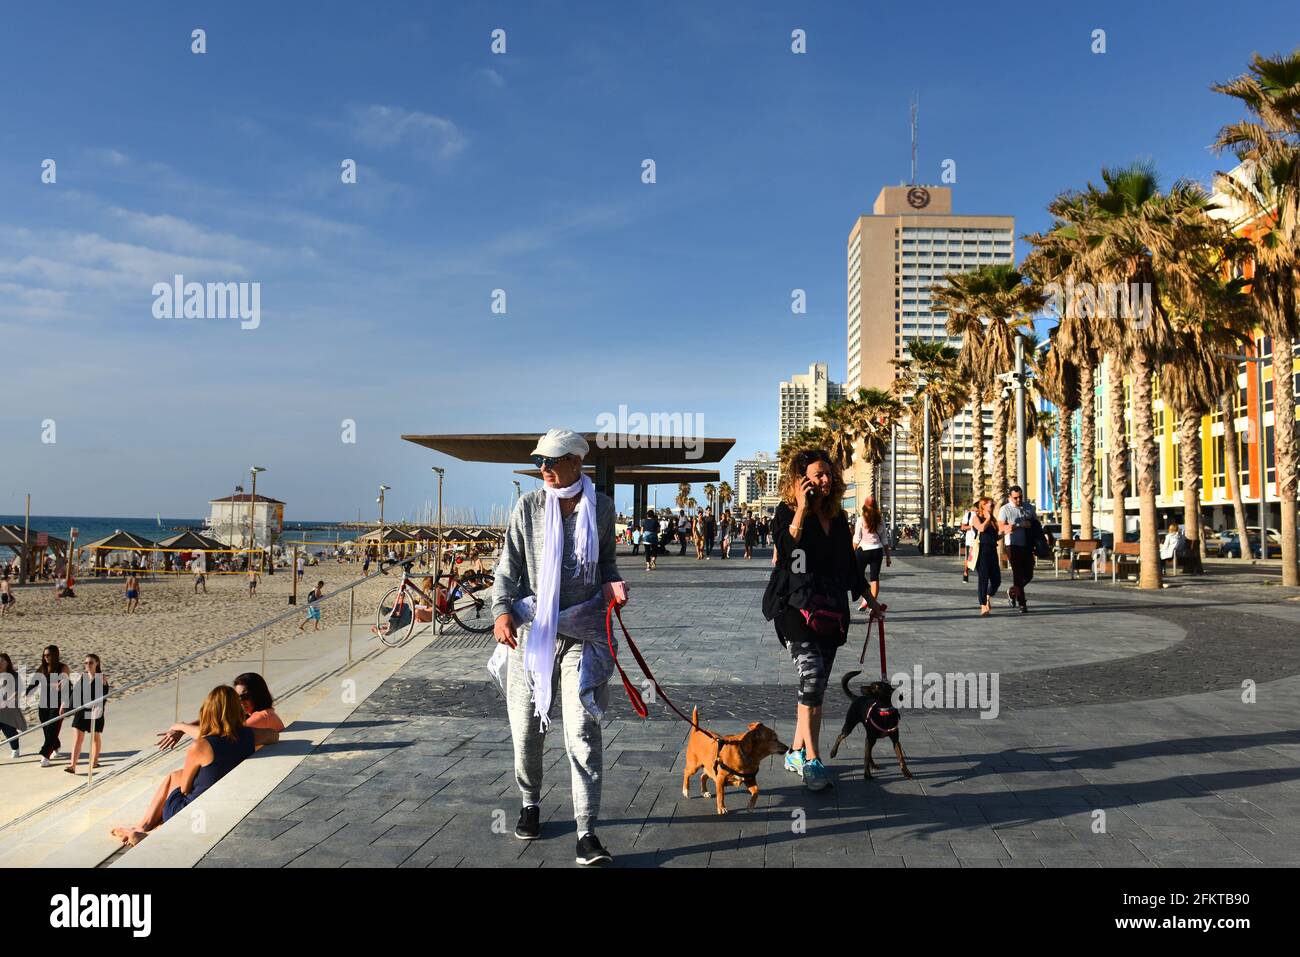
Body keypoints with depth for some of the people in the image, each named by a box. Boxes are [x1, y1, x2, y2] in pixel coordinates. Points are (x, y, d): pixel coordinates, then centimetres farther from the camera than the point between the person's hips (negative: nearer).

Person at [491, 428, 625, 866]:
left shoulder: (602, 506, 3)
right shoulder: (528, 506, 0)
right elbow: (509, 564, 0)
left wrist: (612, 583, -4)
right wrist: (502, 609, -14)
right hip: (532, 630, 1)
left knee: (583, 731, -5)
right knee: (527, 726, 11)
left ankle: (587, 831, 2)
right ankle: (530, 803, 36)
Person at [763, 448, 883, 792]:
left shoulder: (838, 518, 11)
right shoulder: (786, 513, -6)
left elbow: (849, 563, 21)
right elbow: (785, 551, -23)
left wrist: (870, 599, 25)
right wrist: (801, 511, -24)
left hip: (831, 611, 6)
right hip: (797, 608, -6)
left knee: (817, 686, 9)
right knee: (812, 678, -18)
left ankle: (797, 751, 23)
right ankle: (812, 760, -10)